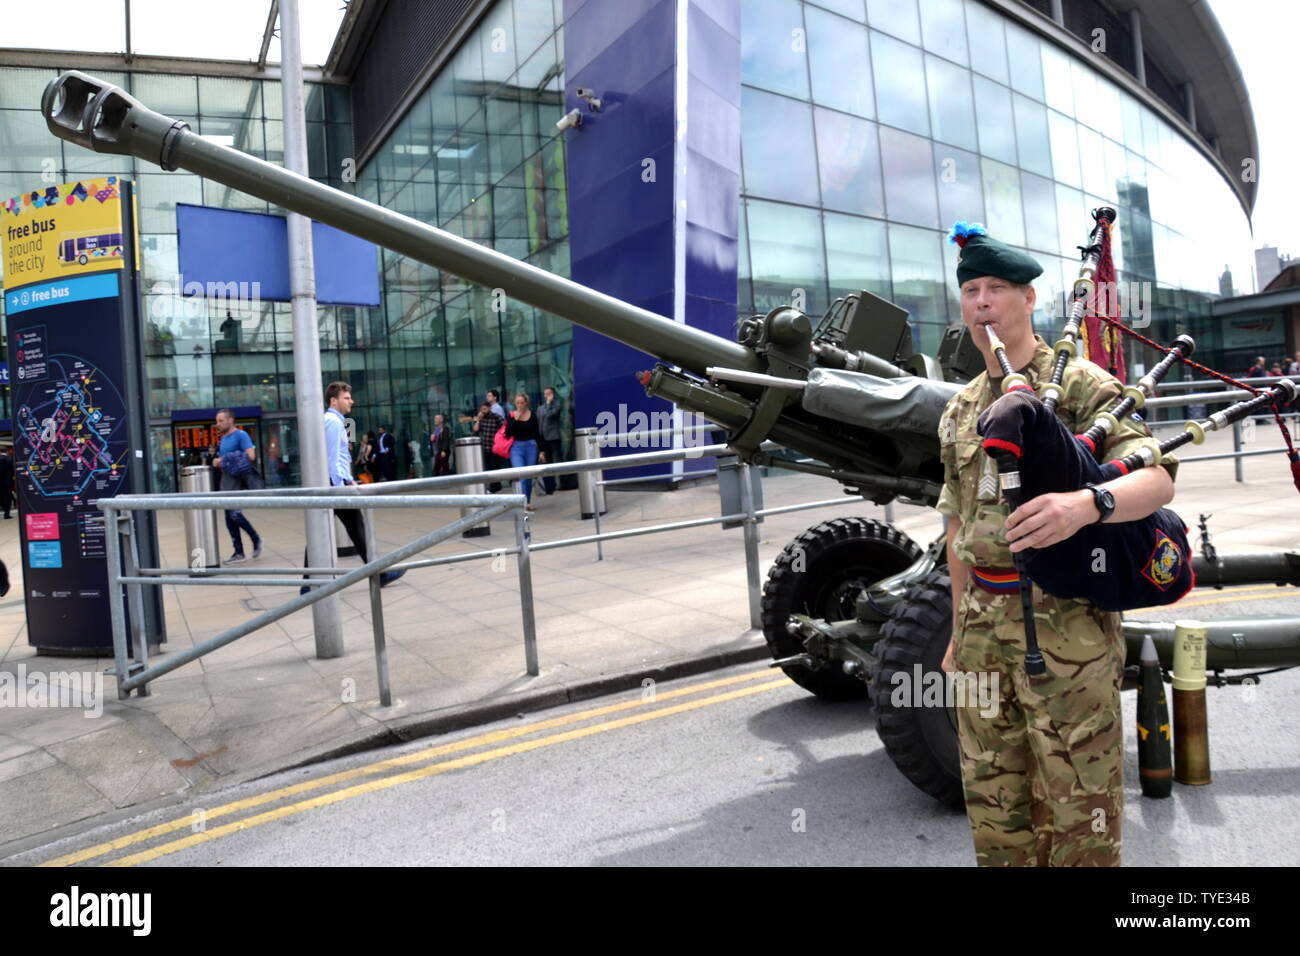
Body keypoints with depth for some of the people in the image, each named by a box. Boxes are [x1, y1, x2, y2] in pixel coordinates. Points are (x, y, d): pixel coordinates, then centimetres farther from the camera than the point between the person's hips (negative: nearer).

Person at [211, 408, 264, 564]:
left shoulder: (241, 435, -5)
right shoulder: (223, 439, 19)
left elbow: (251, 456, -17)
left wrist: (225, 461, -13)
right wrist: (216, 462, 3)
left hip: (239, 480, -8)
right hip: (226, 481, 8)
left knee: (234, 513, -17)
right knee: (229, 518, 5)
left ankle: (256, 539, 5)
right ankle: (239, 553, 10)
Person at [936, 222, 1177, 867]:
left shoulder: (1080, 384, -3)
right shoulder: (959, 412, 14)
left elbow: (1156, 477, -16)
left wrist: (1086, 503, -38)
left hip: (1065, 624, -5)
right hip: (983, 628, 6)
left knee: (1076, 805, 4)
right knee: (992, 800, 15)